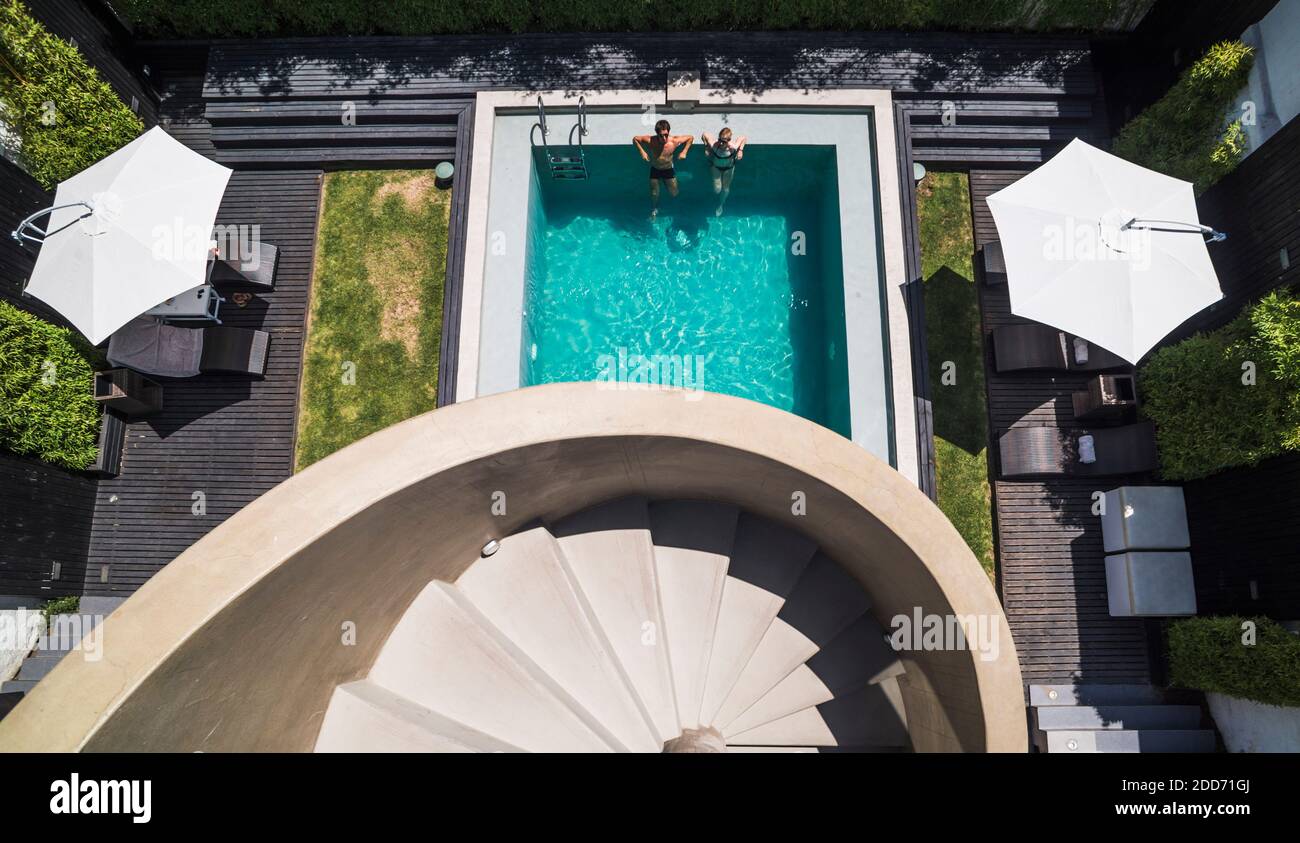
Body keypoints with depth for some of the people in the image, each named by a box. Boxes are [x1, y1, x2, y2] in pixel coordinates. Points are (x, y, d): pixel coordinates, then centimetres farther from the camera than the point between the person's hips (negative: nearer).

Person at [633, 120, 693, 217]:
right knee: (654, 194, 10)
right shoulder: (650, 141, -30)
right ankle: (654, 210, 42)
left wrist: (684, 152, -20)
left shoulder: (674, 141, -28)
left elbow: (691, 137, -13)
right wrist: (642, 151, -25)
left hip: (668, 170, 1)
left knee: (674, 193, 12)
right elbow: (635, 139, -15)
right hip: (655, 170, -1)